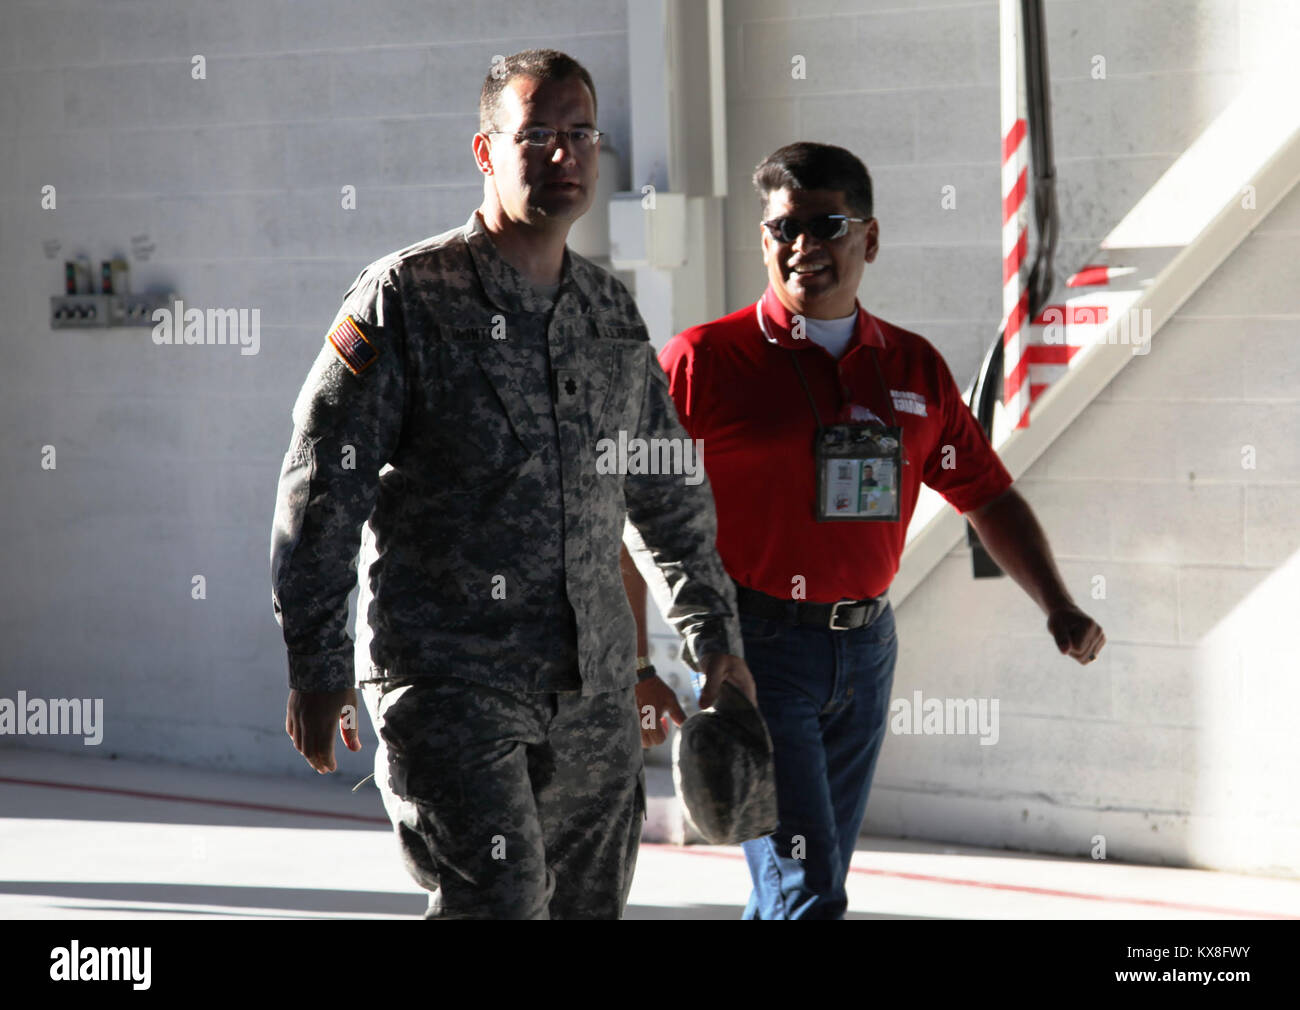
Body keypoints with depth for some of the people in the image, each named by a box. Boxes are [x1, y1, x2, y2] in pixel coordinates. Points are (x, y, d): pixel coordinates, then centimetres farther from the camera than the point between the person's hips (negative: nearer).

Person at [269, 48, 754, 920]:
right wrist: (316, 665, -11)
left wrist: (716, 635, 25)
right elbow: (321, 488, -7)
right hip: (446, 676, -6)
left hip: (593, 686, 6)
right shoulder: (408, 297, -5)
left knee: (589, 905, 8)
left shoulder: (613, 313, 13)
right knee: (499, 899, -19)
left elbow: (673, 494, 25)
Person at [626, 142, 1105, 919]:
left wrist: (1059, 608, 4)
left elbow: (988, 496, 18)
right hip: (753, 648, -5)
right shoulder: (704, 361, -5)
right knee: (805, 894, -13)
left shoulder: (915, 368, 9)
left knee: (804, 889, 12)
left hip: (864, 650, 5)